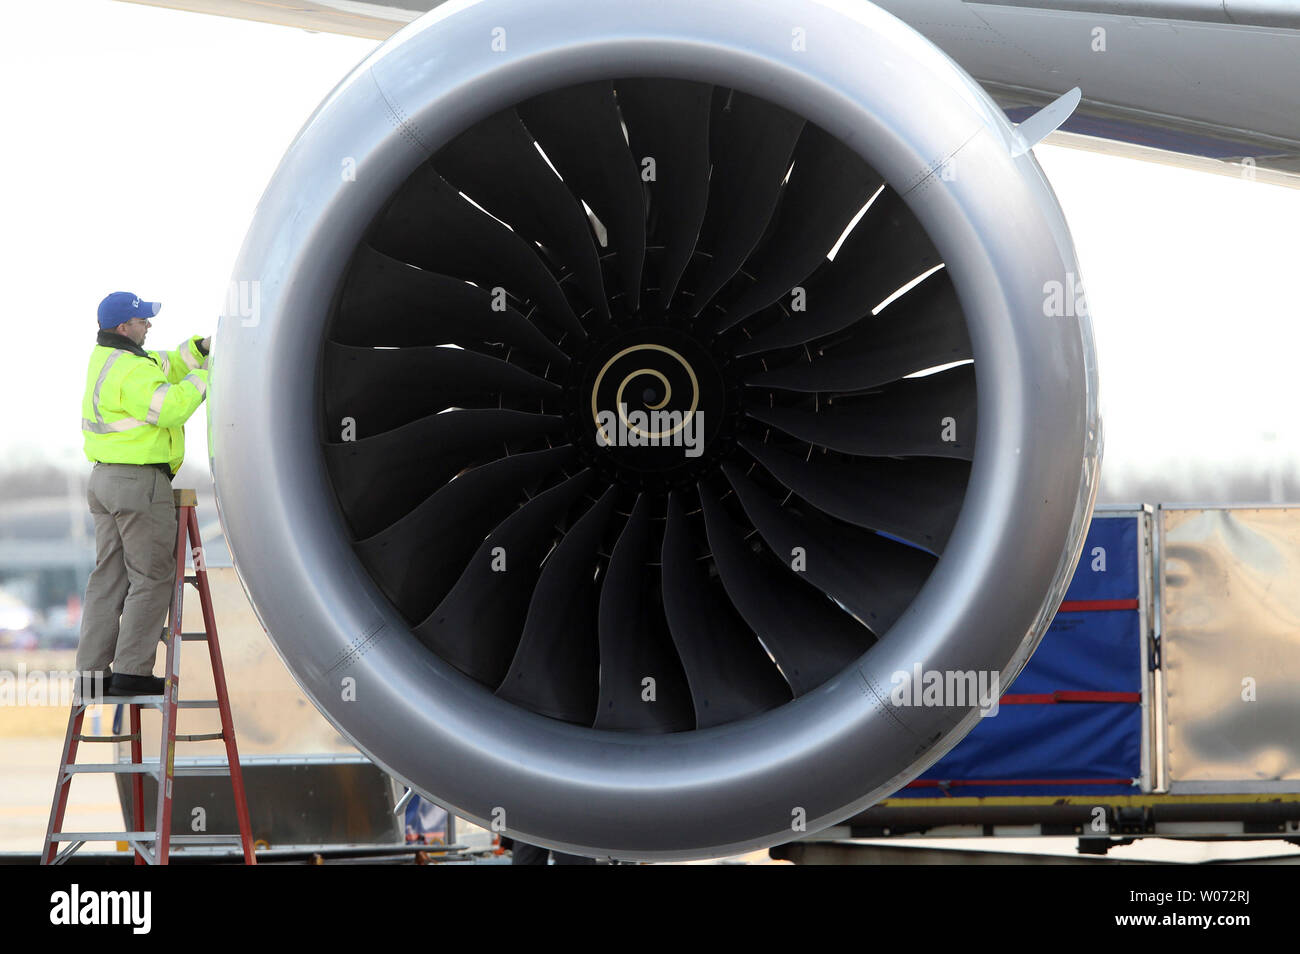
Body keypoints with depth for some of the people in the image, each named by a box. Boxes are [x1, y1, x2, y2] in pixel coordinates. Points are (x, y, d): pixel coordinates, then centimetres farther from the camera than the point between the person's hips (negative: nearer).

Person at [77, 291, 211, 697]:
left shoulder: (105, 358, 13)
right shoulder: (131, 370, -18)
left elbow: (165, 369, 20)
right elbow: (170, 408, -28)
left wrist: (200, 348, 6)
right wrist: (205, 376, -16)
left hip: (106, 478, 10)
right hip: (141, 482, -10)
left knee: (109, 576, 10)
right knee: (152, 577, -3)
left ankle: (93, 670, 7)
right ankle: (131, 671, -5)